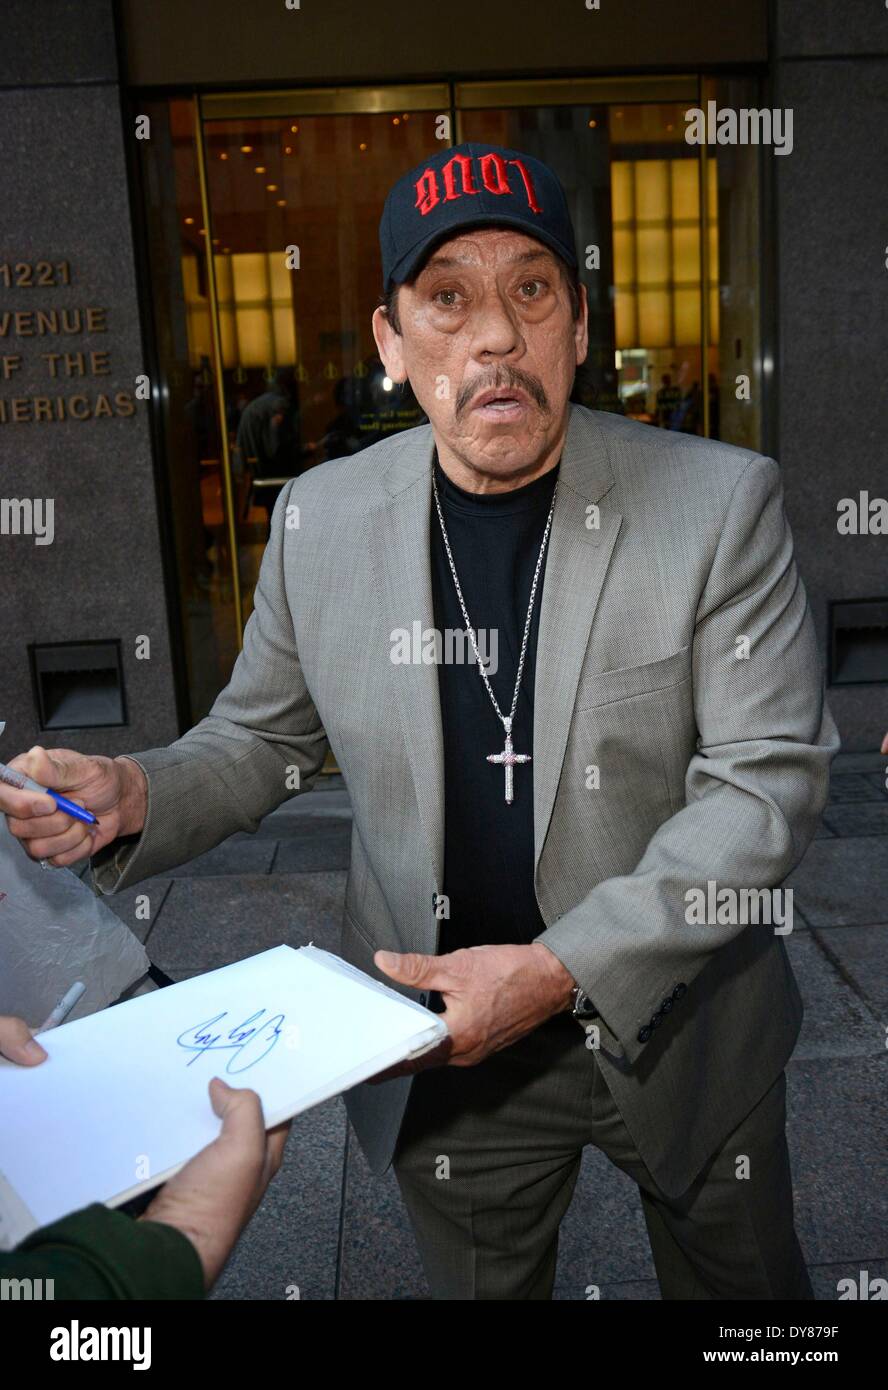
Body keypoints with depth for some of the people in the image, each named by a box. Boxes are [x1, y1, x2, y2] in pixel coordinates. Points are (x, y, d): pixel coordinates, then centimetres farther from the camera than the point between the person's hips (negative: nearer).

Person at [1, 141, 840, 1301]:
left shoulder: (720, 500, -15)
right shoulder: (321, 519, -7)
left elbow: (770, 775, -17)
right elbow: (263, 737, 5)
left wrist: (561, 969, -25)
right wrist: (134, 795, -17)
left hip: (680, 1036, 0)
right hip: (443, 1048, 1)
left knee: (744, 1286, 26)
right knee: (478, 1289, 25)